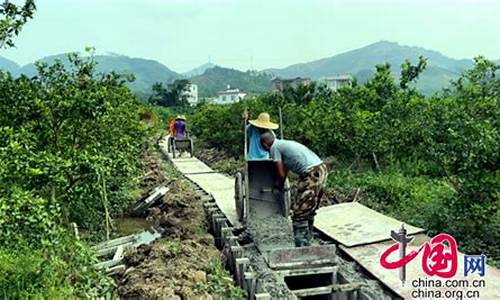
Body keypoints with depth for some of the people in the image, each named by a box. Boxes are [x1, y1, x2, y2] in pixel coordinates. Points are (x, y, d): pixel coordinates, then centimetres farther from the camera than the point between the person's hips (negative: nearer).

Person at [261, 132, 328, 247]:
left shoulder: (274, 148, -1)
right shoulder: (284, 143, 25)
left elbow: (281, 174, -3)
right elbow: (285, 169, 34)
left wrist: (279, 185, 17)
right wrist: (281, 183, 42)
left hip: (312, 174, -9)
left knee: (299, 213, -3)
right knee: (309, 211, 20)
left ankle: (301, 246, -2)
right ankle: (306, 241, 30)